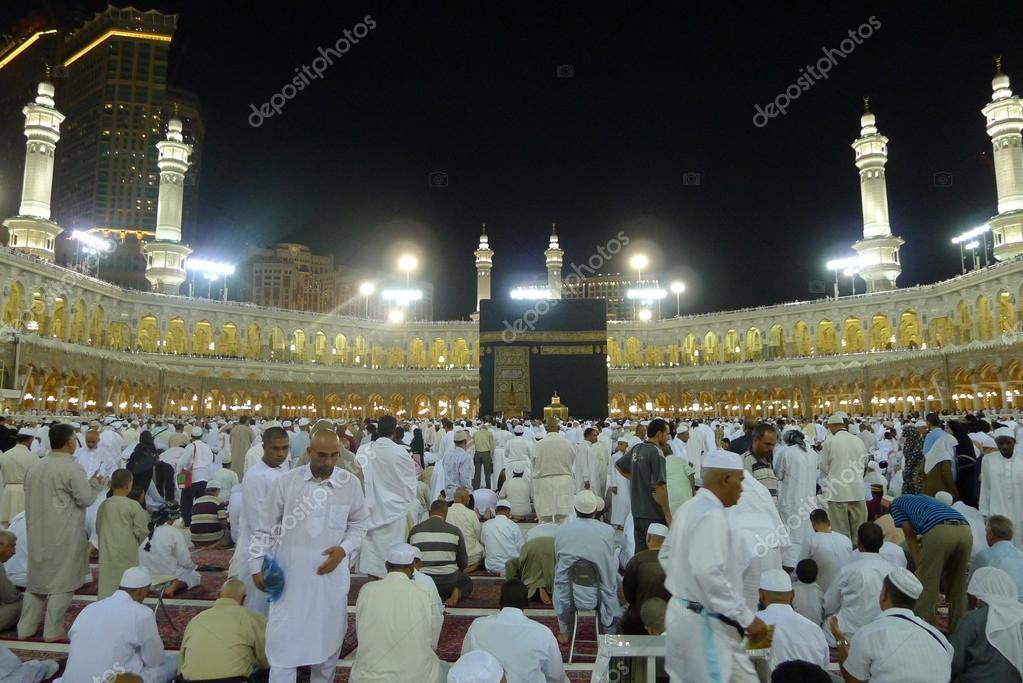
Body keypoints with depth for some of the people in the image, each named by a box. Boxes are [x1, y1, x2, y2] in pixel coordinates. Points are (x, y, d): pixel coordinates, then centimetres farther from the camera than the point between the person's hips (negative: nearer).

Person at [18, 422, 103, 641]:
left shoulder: (35, 466, 4)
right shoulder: (72, 469, -18)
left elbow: (29, 495, 15)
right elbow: (86, 499, -16)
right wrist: (95, 482, 0)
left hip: (38, 532, 7)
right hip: (64, 535, -7)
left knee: (37, 578, 18)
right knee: (61, 581, 5)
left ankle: (26, 627, 25)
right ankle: (53, 631, 12)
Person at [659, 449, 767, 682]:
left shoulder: (688, 508, 9)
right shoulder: (712, 516, -19)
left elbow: (666, 555, 18)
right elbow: (709, 574, -27)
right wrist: (747, 619, -21)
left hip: (681, 609, 10)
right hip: (705, 620, -10)